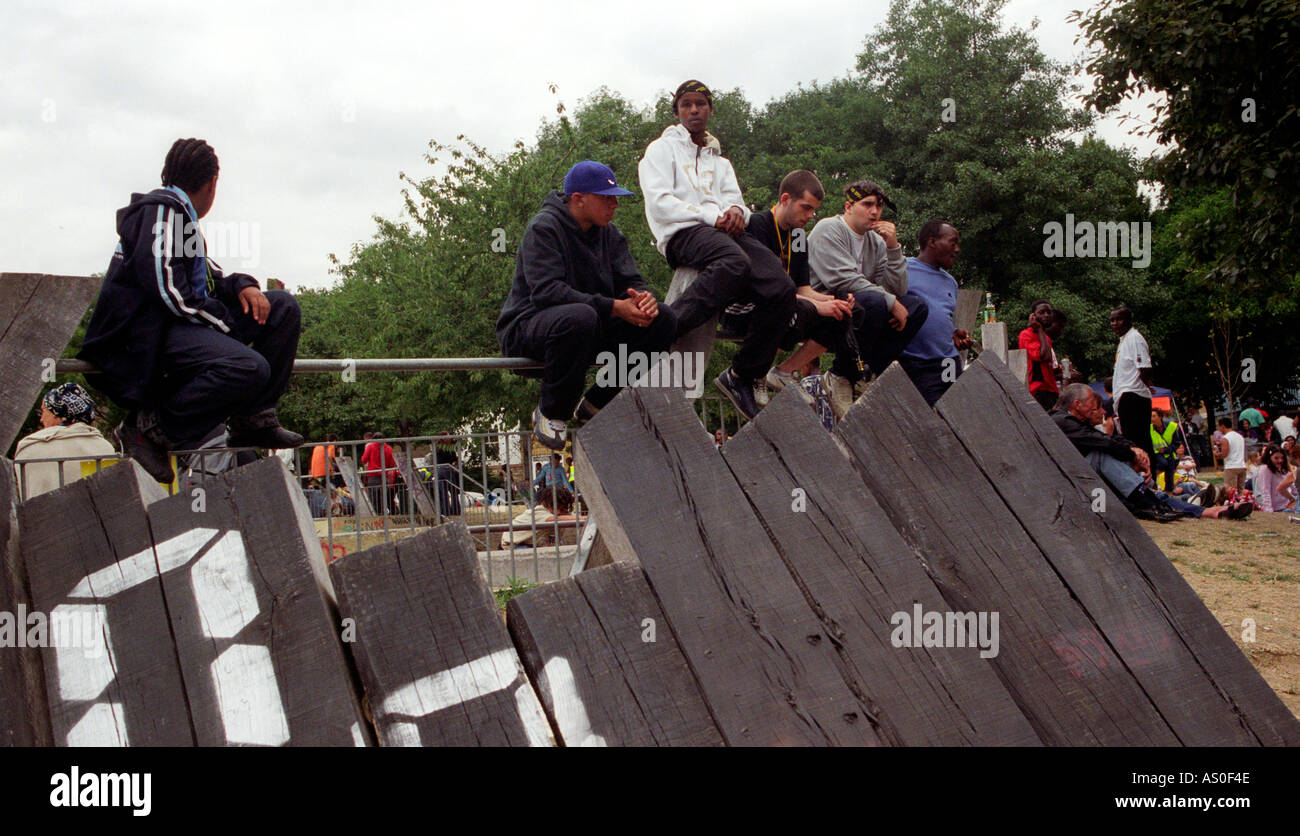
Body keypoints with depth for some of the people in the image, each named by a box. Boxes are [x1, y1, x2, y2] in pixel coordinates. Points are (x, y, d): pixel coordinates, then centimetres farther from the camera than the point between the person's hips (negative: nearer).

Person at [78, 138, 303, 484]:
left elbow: (211, 279, 27)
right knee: (249, 368, -33)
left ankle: (252, 419, 2)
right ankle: (151, 427, -20)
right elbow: (165, 289, -18)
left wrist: (242, 286, 4)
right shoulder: (160, 209, -7)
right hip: (144, 333, -10)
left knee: (283, 308, 7)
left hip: (180, 325, 10)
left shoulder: (178, 214, 25)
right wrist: (229, 325, -12)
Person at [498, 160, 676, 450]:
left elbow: (630, 281, 4)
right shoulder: (544, 227, -13)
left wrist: (644, 298, -24)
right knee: (579, 317, -42)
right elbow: (546, 291, -26)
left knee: (664, 321, -11)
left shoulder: (608, 233, 10)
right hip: (527, 325, -7)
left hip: (590, 328, 7)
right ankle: (550, 413, -21)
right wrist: (613, 307, -33)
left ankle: (596, 403, -4)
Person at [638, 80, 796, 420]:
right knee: (734, 263, -41)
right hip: (682, 232, -6)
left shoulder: (720, 161, 35)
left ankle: (741, 376, -14)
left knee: (781, 289, -21)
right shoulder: (662, 149, 17)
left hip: (725, 229, 6)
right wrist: (710, 216, -11)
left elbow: (735, 199, 21)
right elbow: (660, 203, 0)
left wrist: (735, 210, -6)